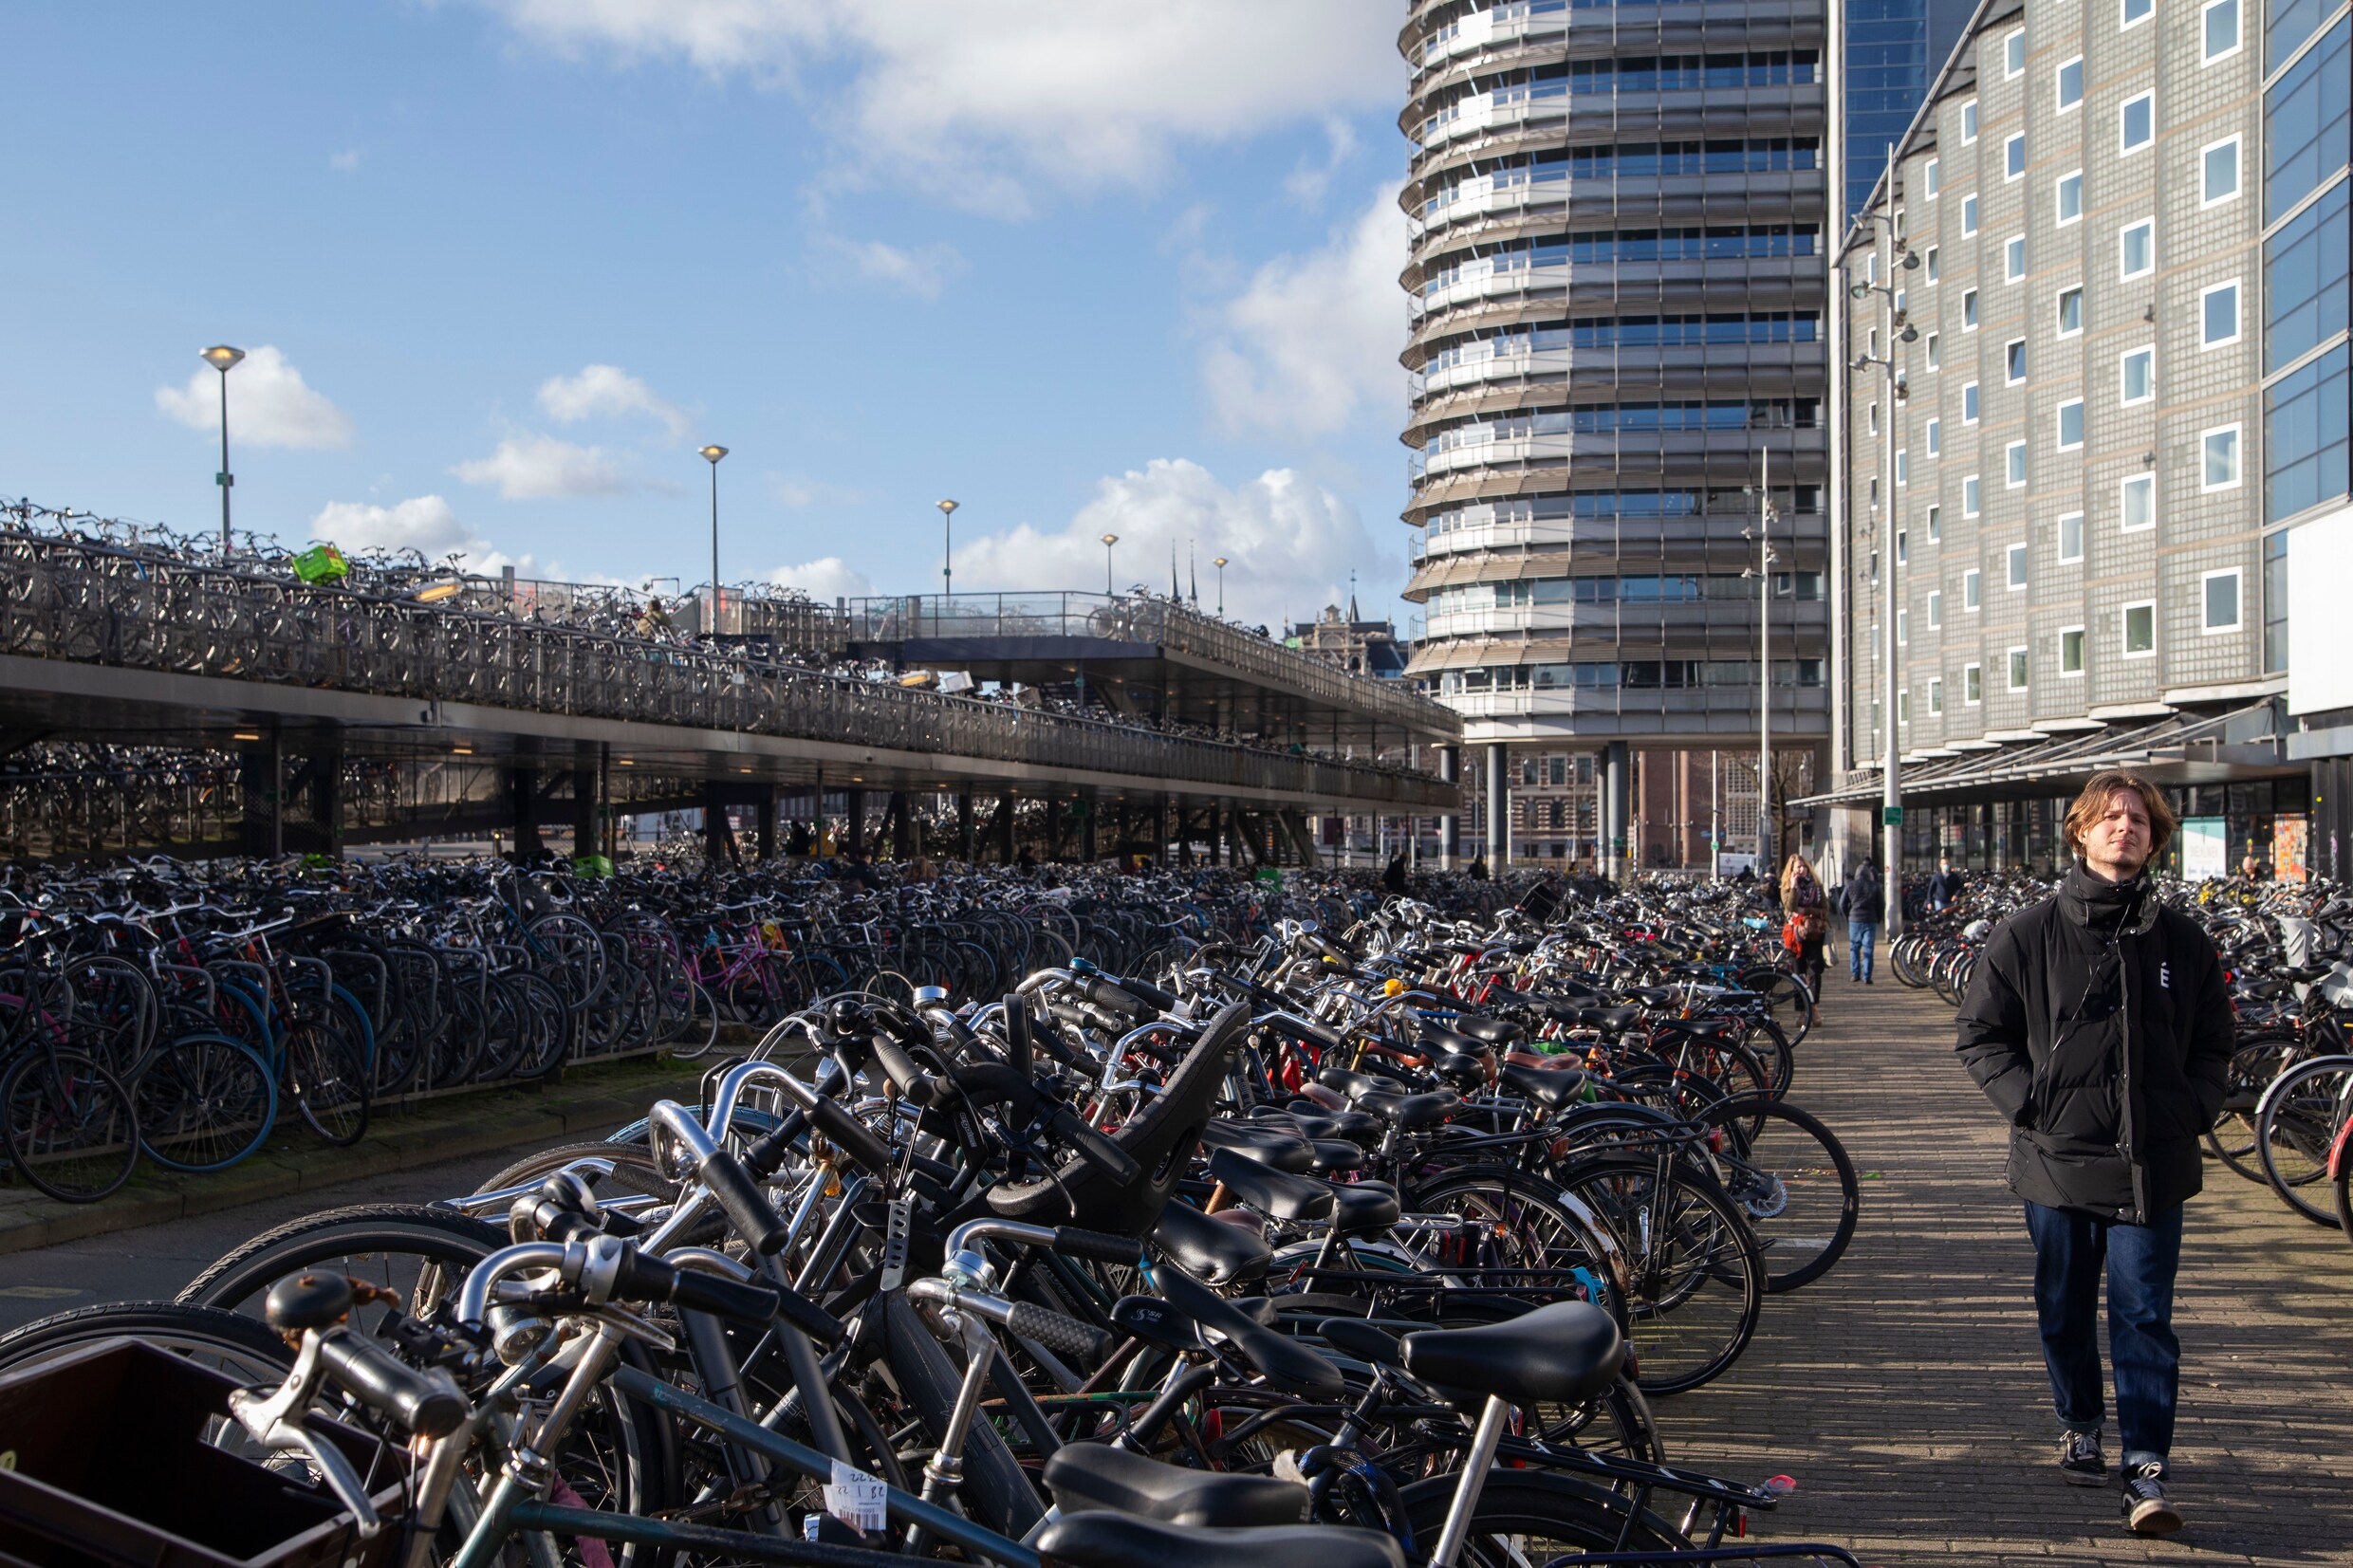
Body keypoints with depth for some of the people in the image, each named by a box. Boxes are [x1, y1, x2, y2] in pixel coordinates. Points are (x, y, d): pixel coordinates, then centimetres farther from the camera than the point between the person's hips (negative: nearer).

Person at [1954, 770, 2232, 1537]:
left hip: (2153, 1165, 0)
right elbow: (1981, 1034, 4)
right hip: (2059, 1157, 0)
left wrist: (2191, 1109, -1)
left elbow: (2214, 1043, 15)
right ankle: (2080, 1425, 34)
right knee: (2065, 1308, 13)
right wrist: (2030, 1101, -8)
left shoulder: (2181, 941, 6)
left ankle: (2146, 1467, 0)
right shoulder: (2028, 935, 0)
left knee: (2144, 1315, -3)